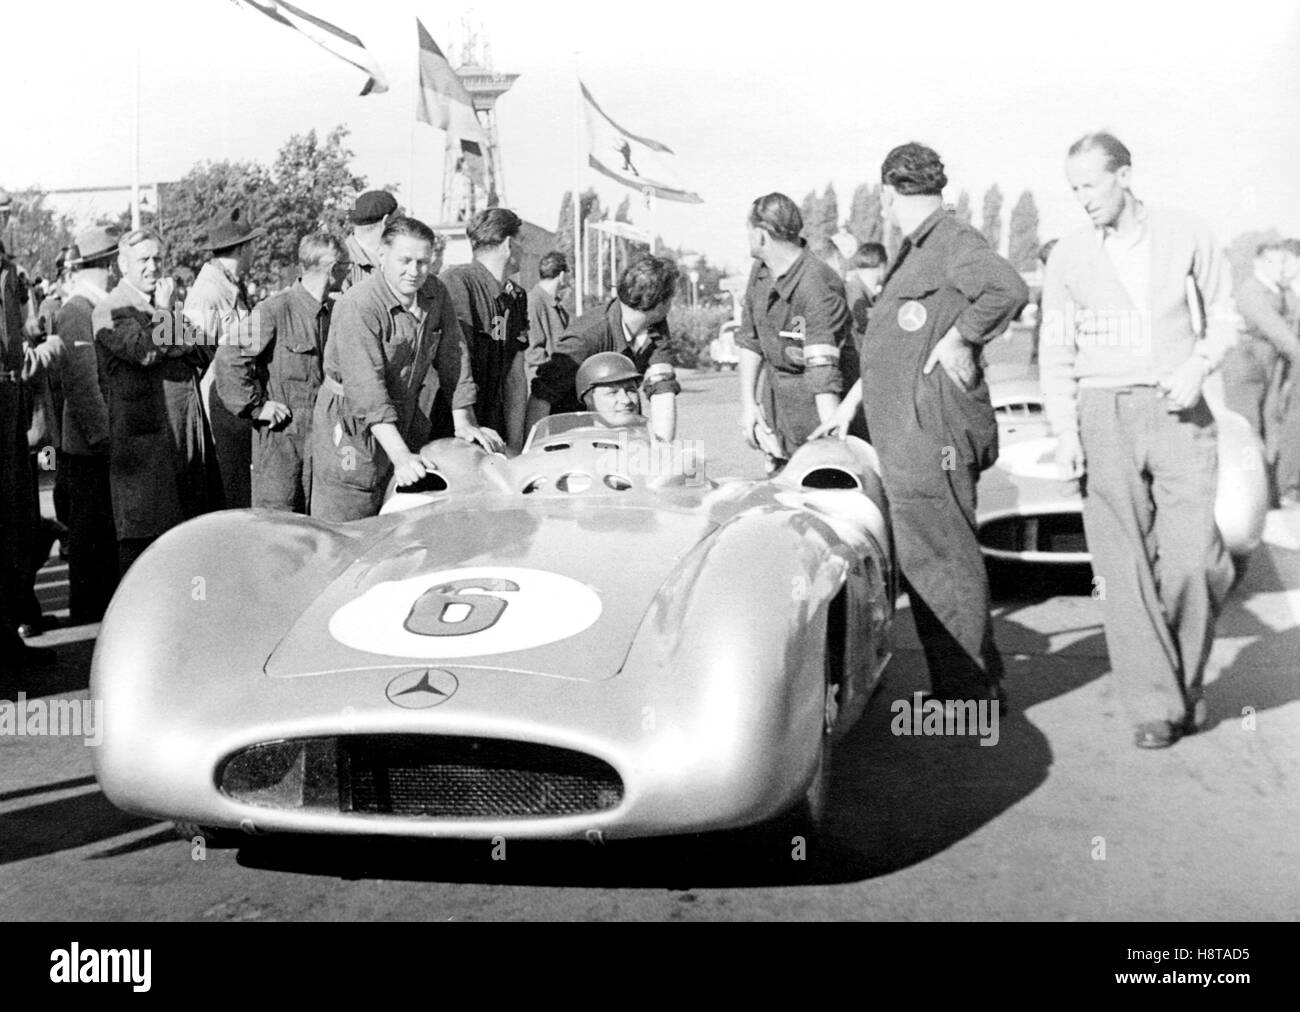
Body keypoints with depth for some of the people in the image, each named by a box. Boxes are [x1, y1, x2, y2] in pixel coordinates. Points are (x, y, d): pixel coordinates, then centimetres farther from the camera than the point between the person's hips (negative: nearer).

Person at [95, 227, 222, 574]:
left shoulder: (166, 304, 20)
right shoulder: (109, 311, -4)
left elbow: (204, 356, 13)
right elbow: (147, 350, -21)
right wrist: (164, 310, -5)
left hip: (189, 435, 7)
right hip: (144, 438, -7)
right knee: (142, 537, -3)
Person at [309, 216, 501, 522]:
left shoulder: (436, 295, -1)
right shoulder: (358, 307, -23)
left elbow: (453, 359, 7)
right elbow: (366, 388, -29)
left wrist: (464, 423, 3)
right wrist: (400, 456, -34)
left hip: (405, 417, 7)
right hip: (354, 424, -6)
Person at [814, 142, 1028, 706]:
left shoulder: (953, 242, -10)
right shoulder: (913, 250, 21)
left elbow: (1009, 290, -28)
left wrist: (958, 338, -16)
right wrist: (850, 404, 30)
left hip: (933, 434, -10)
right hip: (905, 435, 10)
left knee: (942, 558, -6)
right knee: (922, 558, 13)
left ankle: (970, 690, 3)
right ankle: (974, 681, 23)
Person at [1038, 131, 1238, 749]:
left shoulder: (1186, 236, 5)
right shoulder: (1068, 257, 6)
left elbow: (1223, 316, 12)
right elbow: (1056, 354, 7)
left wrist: (1198, 364, -8)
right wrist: (1065, 434, -2)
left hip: (1179, 413, 0)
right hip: (1104, 415, 1)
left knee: (1193, 563, -10)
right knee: (1124, 571, -4)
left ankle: (1186, 679, 14)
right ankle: (1157, 705, 4)